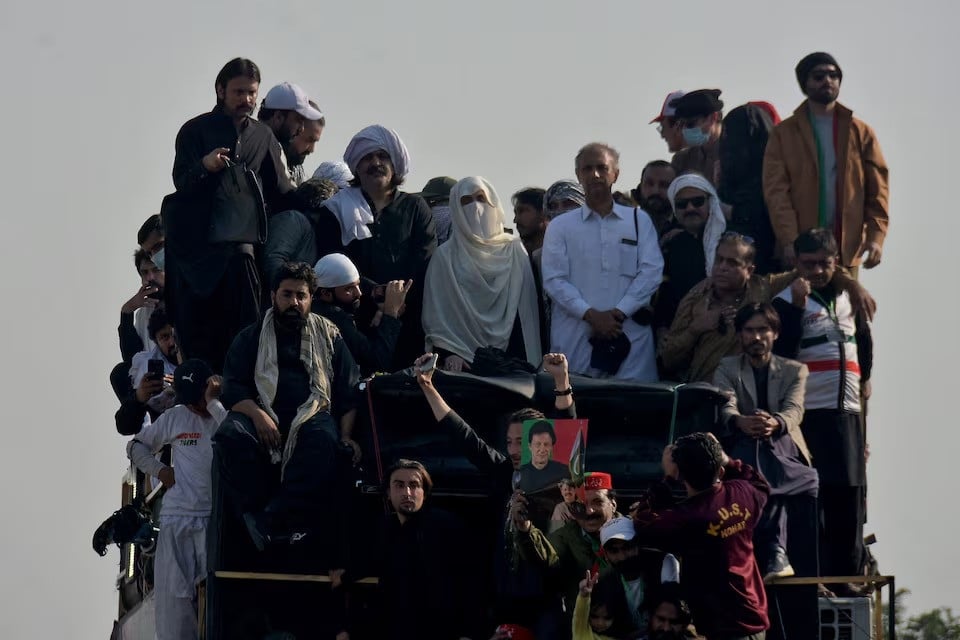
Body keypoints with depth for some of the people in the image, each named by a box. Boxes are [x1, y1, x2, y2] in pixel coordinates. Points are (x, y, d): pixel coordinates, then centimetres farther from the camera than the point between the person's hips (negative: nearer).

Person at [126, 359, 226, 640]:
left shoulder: (226, 415, 2)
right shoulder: (174, 418, 10)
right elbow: (136, 446, 22)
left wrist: (213, 403, -14)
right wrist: (159, 470, 6)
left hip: (216, 520, -3)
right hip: (176, 520, 3)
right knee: (173, 594, 0)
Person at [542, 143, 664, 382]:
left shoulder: (639, 222, 13)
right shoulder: (560, 226, 11)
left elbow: (651, 272, 3)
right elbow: (554, 280, 2)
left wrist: (619, 313, -9)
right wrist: (591, 315, -11)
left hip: (629, 334, 0)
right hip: (575, 340, 0)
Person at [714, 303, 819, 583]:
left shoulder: (794, 370, 18)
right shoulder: (726, 368, 17)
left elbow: (794, 410, -4)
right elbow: (726, 407, -5)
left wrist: (775, 423, -32)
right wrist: (740, 422, -33)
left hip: (784, 445, 0)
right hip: (742, 449, 0)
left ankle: (773, 554, -52)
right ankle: (775, 553, -55)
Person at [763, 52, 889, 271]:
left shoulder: (860, 132, 11)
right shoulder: (785, 133, 6)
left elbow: (877, 189, 7)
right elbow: (776, 190, -3)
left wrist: (876, 236, -8)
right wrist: (789, 240, -15)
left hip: (847, 248, 1)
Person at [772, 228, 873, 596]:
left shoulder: (848, 298, 16)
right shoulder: (786, 302, -2)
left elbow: (863, 338, 35)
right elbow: (783, 353, -16)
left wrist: (865, 376, 29)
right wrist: (798, 306, -19)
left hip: (848, 411, 6)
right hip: (810, 414, -6)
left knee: (851, 497, 7)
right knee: (815, 498, -11)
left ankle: (847, 576, 14)